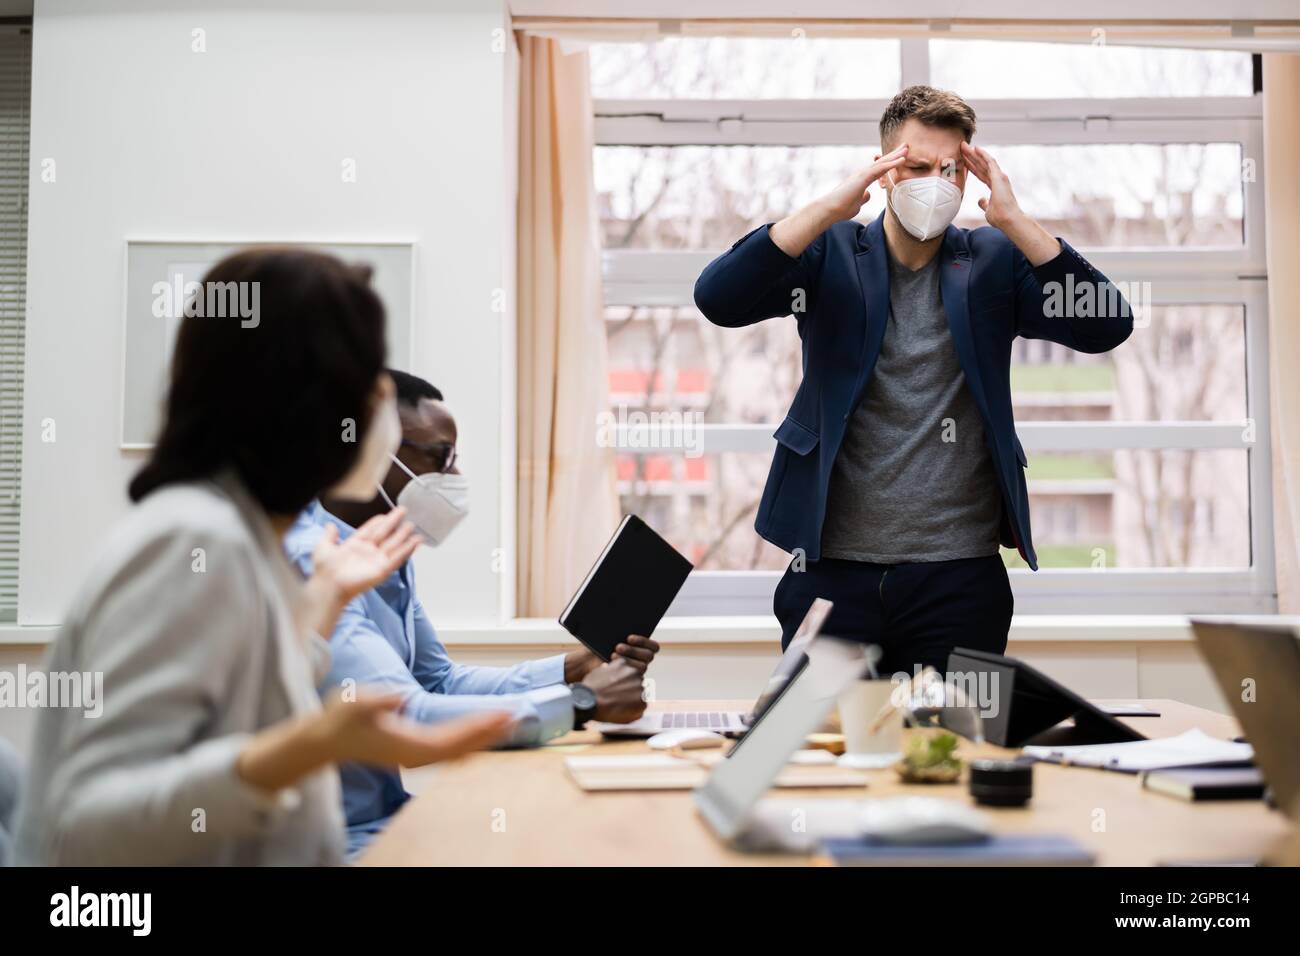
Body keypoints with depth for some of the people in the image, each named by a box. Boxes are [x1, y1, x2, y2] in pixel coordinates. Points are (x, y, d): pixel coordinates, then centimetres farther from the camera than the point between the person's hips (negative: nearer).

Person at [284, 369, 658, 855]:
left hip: (384, 813, 9)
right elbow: (405, 718, -29)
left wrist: (572, 670, 3)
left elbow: (441, 682, 17)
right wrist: (580, 702, -22)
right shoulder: (309, 563, -21)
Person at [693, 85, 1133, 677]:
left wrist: (1013, 220, -15)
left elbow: (1108, 327, -7)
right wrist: (830, 208, -19)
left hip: (961, 574, 1)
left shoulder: (994, 259, 5)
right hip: (832, 567, 0)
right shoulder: (831, 253, 3)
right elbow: (718, 298, -12)